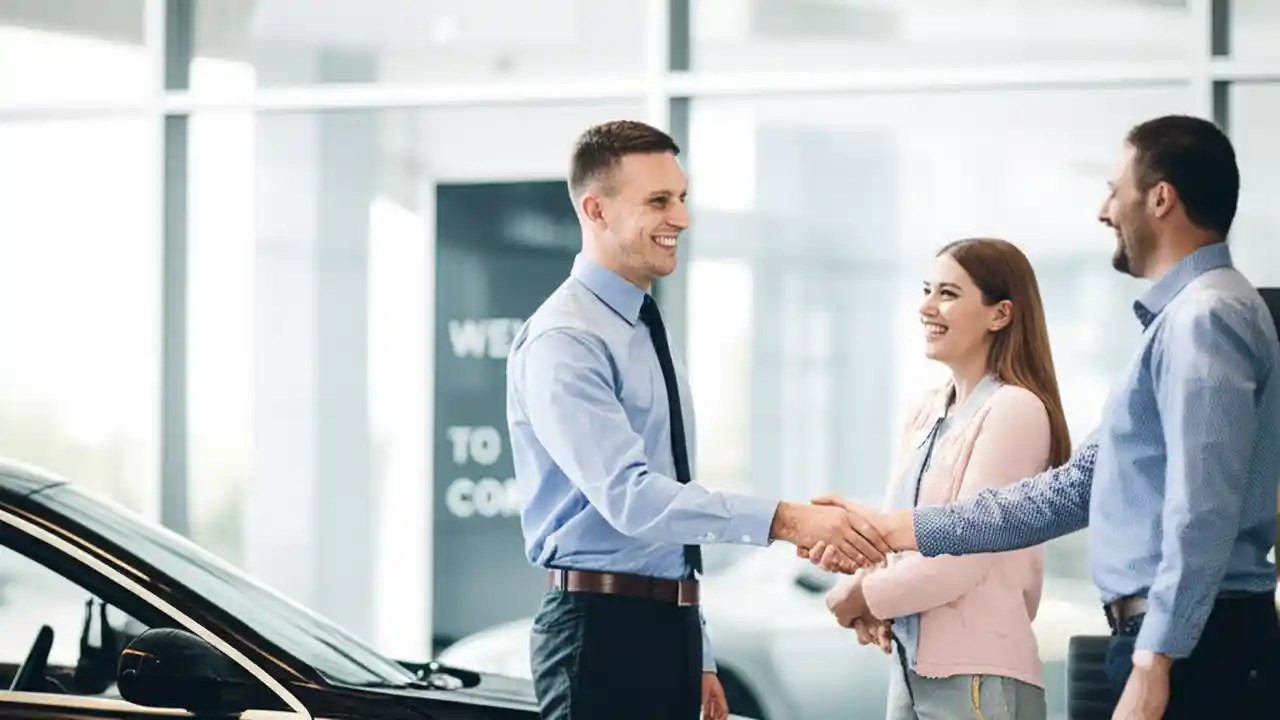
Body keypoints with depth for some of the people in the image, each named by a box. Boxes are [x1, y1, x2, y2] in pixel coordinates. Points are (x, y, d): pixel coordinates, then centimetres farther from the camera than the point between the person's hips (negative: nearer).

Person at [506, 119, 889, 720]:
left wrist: (697, 659, 20)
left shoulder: (647, 332, 17)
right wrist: (785, 521, -33)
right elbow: (628, 495, -26)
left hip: (669, 625, 9)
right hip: (600, 625, -9)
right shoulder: (562, 342, -13)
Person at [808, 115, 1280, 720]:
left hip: (1194, 649, -10)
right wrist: (898, 530, 19)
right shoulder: (1175, 320, 21)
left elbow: (1203, 512, -20)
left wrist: (1154, 663, -23)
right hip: (1165, 642, 10)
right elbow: (1075, 489, 22)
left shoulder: (1206, 318, -10)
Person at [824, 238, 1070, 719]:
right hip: (912, 665, 8)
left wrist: (864, 597, -6)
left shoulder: (1013, 410, -12)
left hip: (980, 677, -7)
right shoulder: (926, 414, 12)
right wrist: (862, 589, -7)